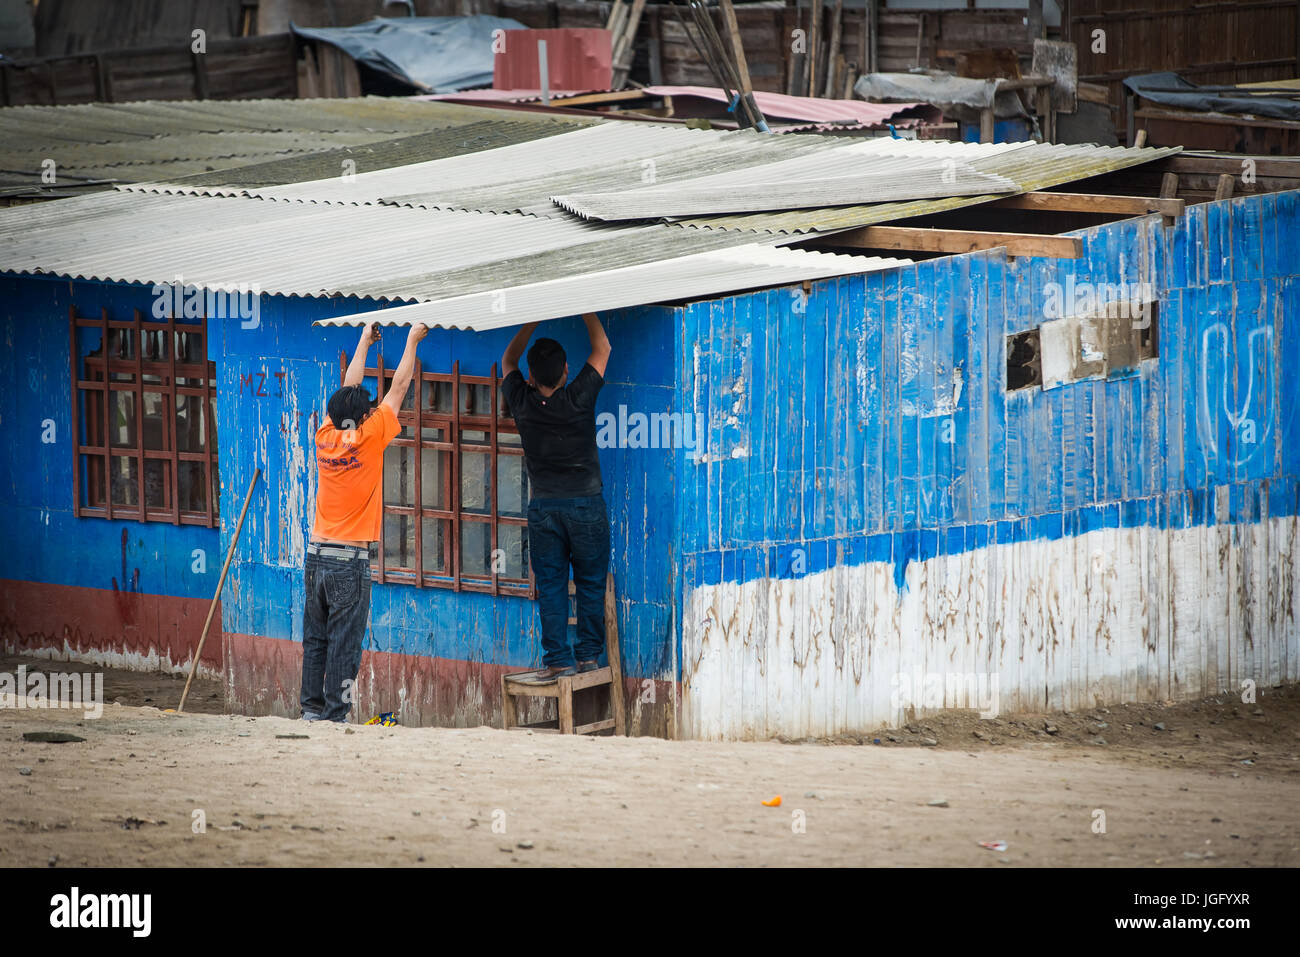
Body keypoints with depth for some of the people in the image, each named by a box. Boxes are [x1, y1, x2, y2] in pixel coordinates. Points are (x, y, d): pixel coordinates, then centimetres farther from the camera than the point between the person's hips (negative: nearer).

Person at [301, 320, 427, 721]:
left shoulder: (326, 438, 3)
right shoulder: (368, 439, -10)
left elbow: (349, 388, 17)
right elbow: (398, 388, -2)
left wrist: (365, 342, 27)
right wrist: (412, 341, 9)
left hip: (316, 554, 6)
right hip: (349, 560, -6)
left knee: (316, 638, 9)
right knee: (344, 642, -3)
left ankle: (312, 708, 11)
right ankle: (335, 714, -4)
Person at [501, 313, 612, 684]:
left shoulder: (523, 403, -6)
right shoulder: (578, 399, -11)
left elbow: (509, 360, 14)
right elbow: (602, 348, 3)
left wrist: (533, 321, 17)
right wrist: (585, 309, 13)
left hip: (543, 508, 1)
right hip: (586, 504, -1)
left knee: (550, 587, 4)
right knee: (591, 583, 9)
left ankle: (557, 658, 0)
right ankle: (588, 654, 10)